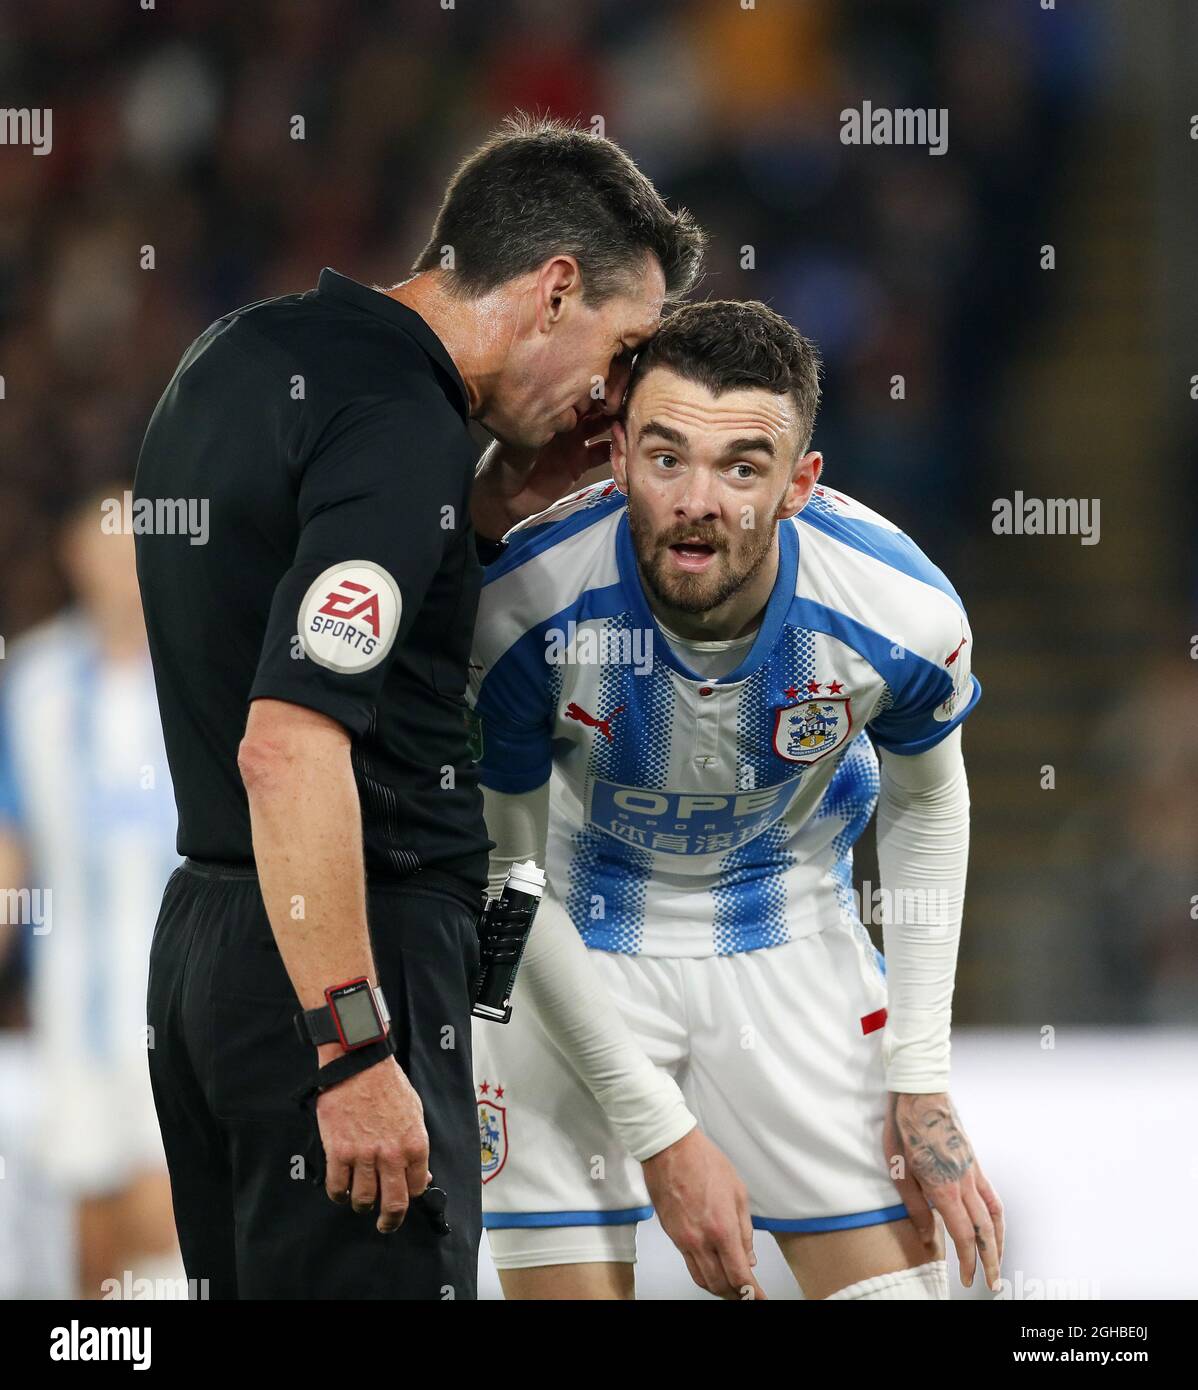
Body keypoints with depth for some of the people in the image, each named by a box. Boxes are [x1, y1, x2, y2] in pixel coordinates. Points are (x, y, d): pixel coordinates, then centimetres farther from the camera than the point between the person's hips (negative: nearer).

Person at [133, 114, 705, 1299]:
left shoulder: (243, 353, 11)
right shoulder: (401, 430, -18)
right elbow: (288, 746, -26)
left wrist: (525, 481, 12)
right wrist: (351, 1053, -27)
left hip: (204, 932, 10)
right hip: (346, 955, -10)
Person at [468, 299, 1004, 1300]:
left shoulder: (903, 613, -24)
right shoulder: (521, 612, -30)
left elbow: (926, 799, -1)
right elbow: (505, 877, -16)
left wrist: (920, 1077, -4)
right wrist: (660, 1134, -18)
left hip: (789, 935, 2)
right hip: (570, 947, -2)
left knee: (899, 1280, -1)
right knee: (567, 1288, -7)